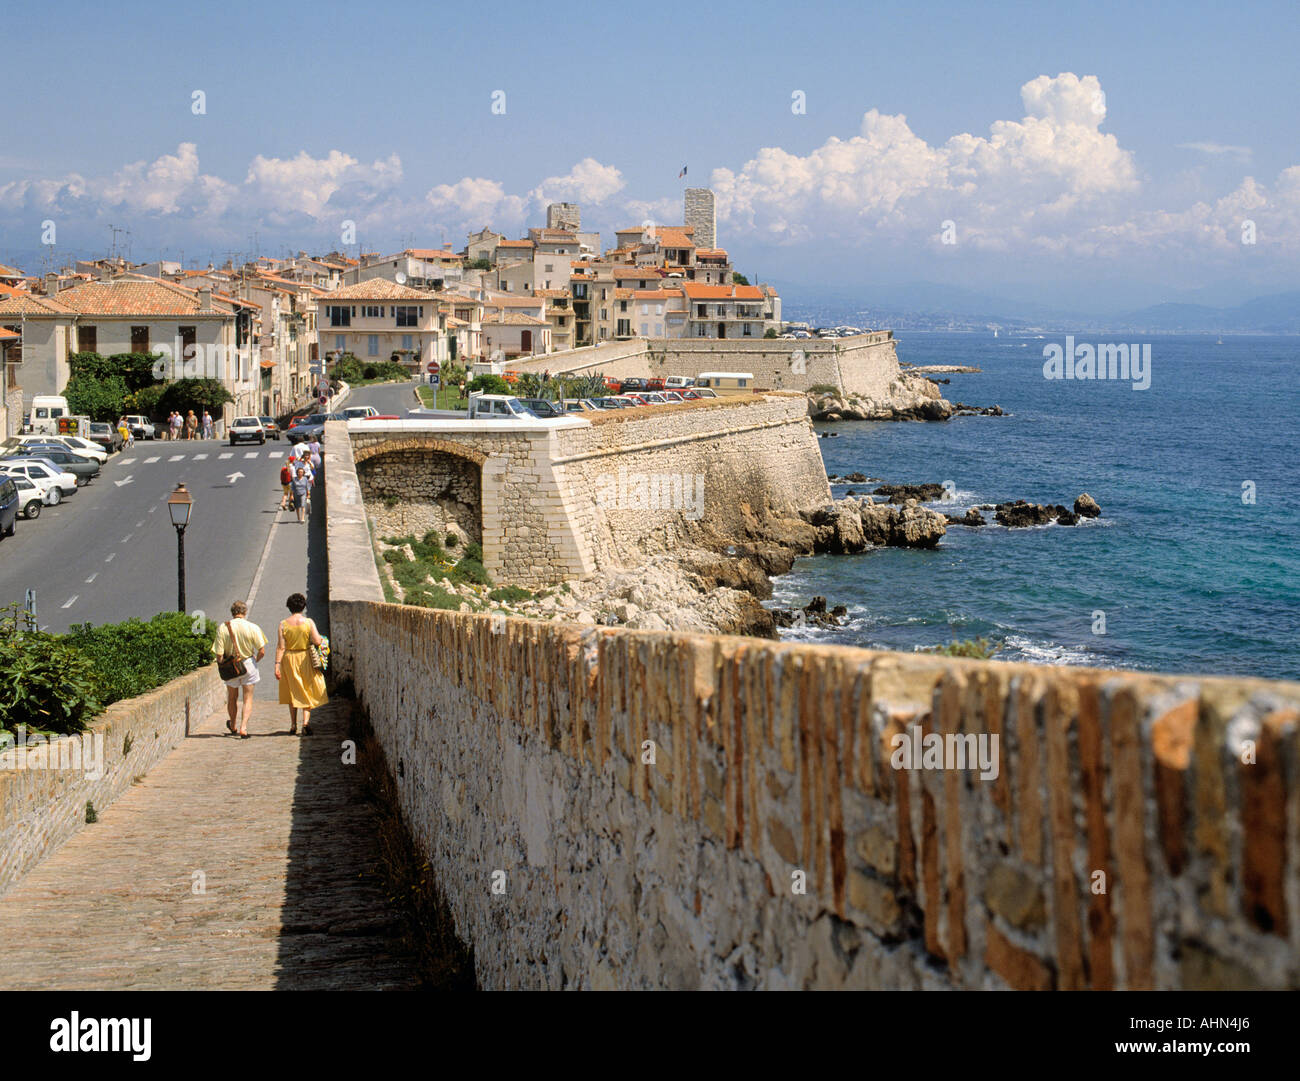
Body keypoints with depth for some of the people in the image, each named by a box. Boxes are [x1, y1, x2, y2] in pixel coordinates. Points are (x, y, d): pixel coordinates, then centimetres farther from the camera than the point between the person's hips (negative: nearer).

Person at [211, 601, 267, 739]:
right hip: (248, 665, -1)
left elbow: (219, 654, -14)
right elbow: (262, 651, -13)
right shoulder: (253, 628, -14)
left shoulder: (222, 628, -12)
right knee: (248, 698, 10)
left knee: (232, 698, 20)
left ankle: (233, 727, 38)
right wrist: (255, 660, 7)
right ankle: (244, 727, -6)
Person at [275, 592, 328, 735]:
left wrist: (277, 665, -7)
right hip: (306, 659, -1)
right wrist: (321, 639, 7)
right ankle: (306, 721, -10)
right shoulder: (309, 622, -8)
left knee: (292, 692, 15)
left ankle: (293, 725, 19)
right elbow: (317, 641, -15)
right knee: (307, 691, 8)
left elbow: (280, 647, -9)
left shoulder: (283, 624, -6)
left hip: (289, 659, 1)